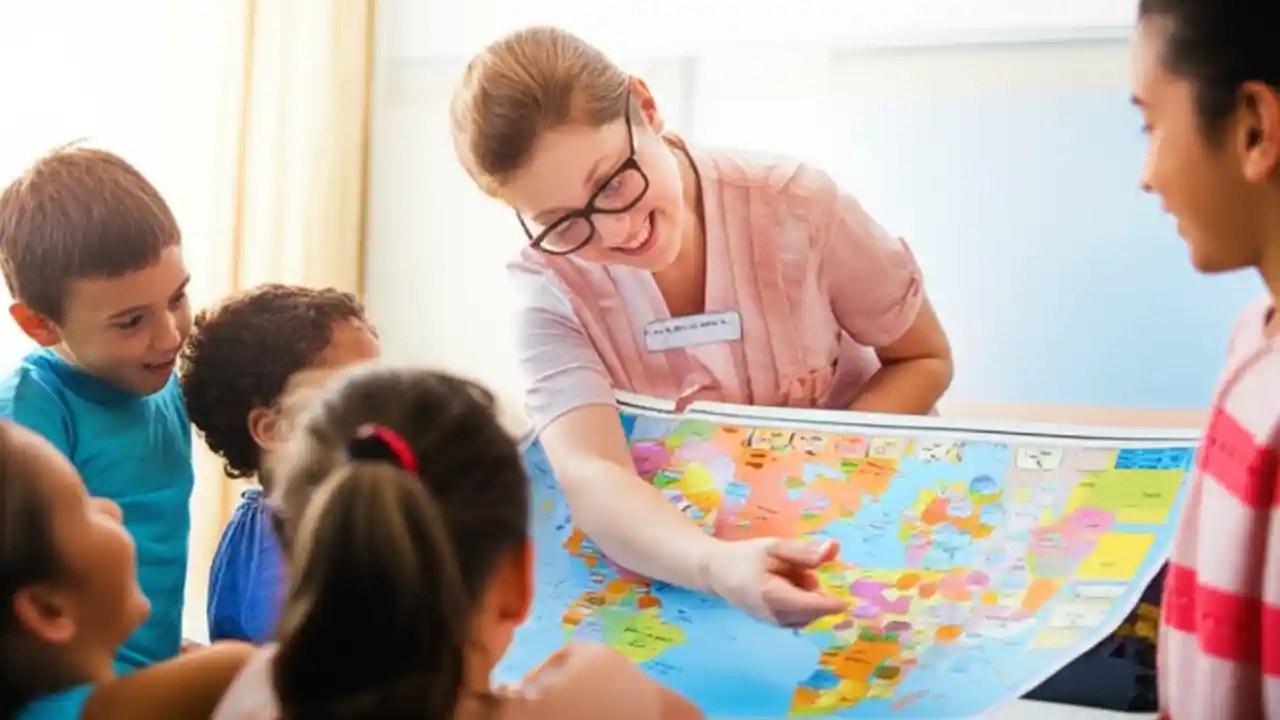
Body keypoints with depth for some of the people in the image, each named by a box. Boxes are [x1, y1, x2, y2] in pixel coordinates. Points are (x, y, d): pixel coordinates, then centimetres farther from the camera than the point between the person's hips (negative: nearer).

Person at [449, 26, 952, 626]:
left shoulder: (796, 206, -19)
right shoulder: (550, 287, -18)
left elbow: (924, 361, -5)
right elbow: (590, 478, -33)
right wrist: (718, 567, -52)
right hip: (675, 538, 1)